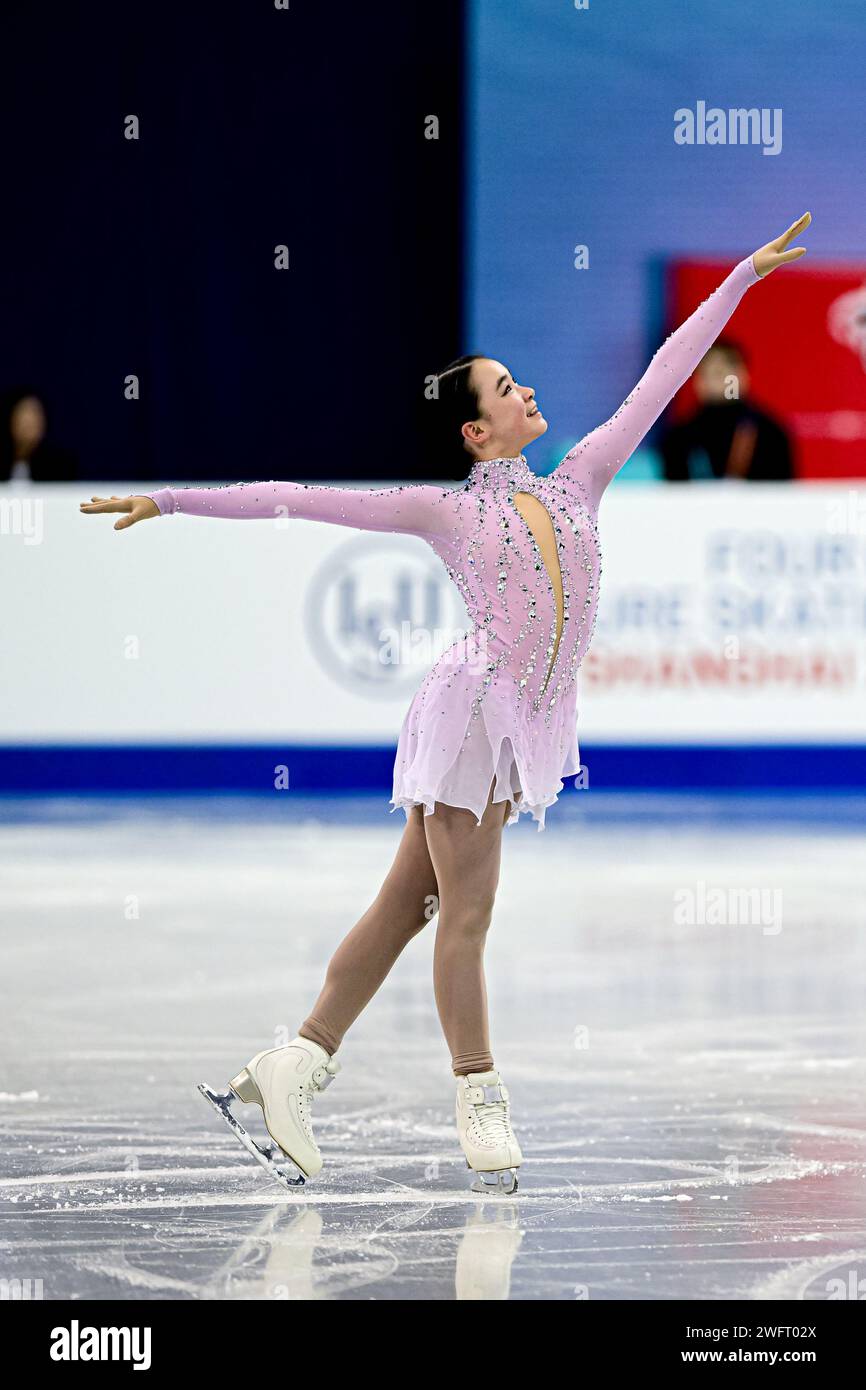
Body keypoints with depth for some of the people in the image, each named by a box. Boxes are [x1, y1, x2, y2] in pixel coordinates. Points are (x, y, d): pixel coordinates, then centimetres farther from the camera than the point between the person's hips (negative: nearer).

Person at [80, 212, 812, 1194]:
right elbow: (300, 498, -1)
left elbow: (660, 379, 13)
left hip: (529, 725, 6)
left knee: (407, 902, 7)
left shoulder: (576, 484, 12)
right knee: (466, 912, -2)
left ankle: (297, 1064, 13)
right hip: (475, 708, -6)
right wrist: (174, 498, -3)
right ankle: (479, 1102, 5)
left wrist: (744, 276, 16)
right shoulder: (444, 511, -1)